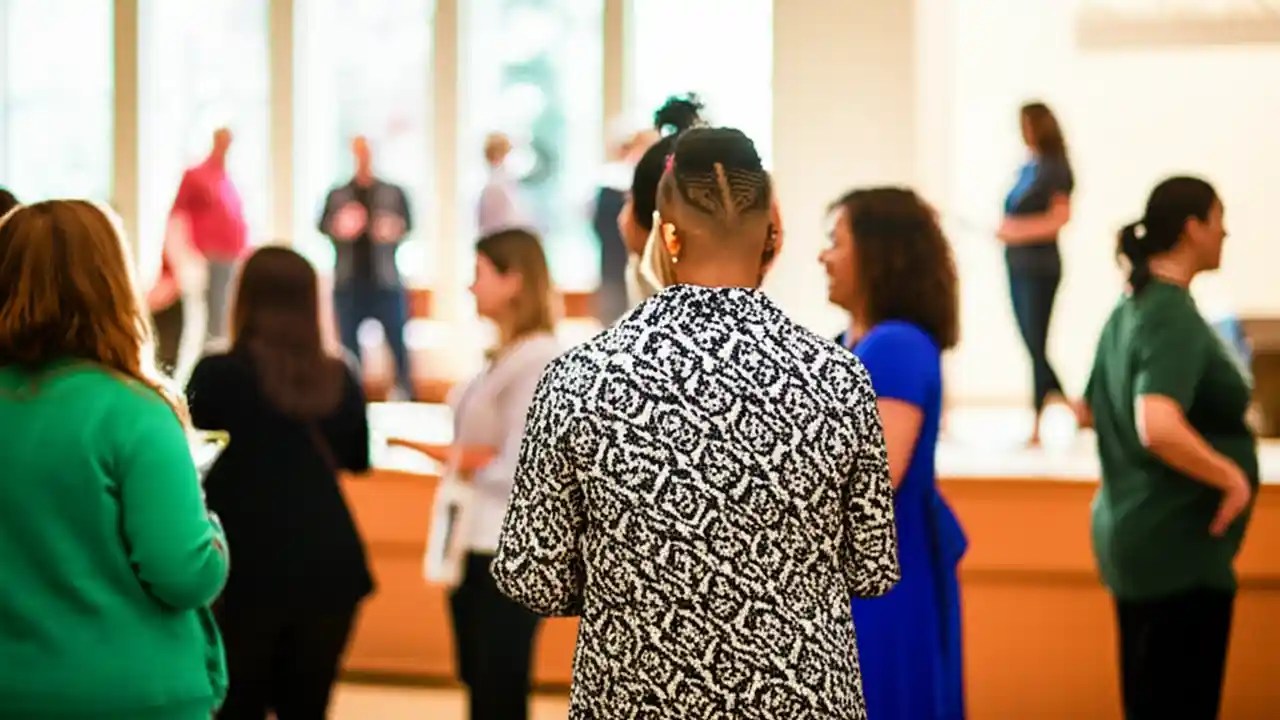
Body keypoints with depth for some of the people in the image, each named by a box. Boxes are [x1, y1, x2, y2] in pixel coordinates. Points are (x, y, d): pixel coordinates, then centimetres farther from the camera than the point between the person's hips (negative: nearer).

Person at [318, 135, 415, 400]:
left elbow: (407, 222, -5)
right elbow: (323, 225, -2)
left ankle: (406, 394, 8)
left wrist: (394, 228, -28)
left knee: (398, 343, -3)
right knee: (350, 346, 4)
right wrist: (338, 227, -25)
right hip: (349, 283, 1)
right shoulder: (337, 195, 10)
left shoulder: (393, 193, 8)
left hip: (385, 282, -1)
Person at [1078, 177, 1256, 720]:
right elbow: (1158, 428, -33)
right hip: (1178, 543, -9)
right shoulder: (1176, 316, -18)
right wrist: (1232, 476, -21)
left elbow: (1088, 411, 19)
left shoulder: (1130, 309, 9)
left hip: (1135, 533, 9)